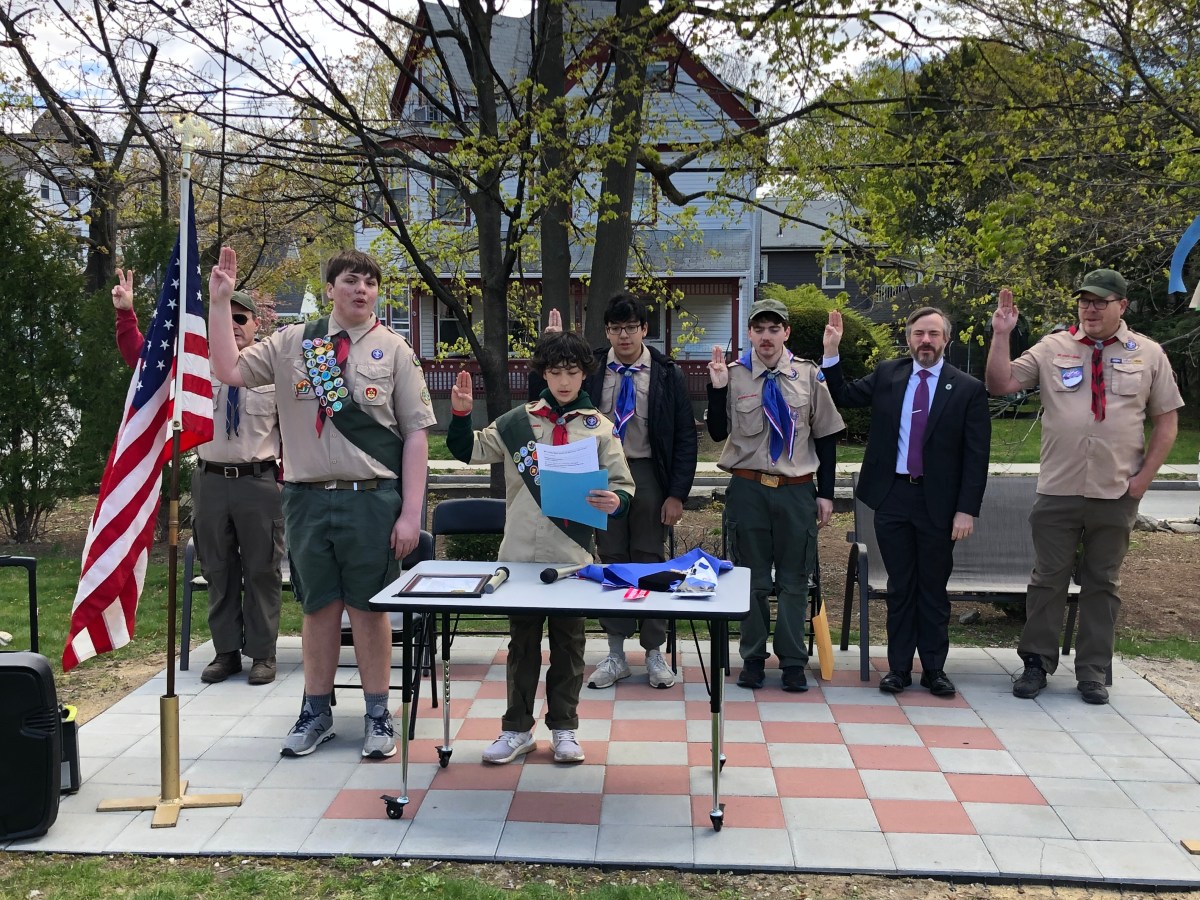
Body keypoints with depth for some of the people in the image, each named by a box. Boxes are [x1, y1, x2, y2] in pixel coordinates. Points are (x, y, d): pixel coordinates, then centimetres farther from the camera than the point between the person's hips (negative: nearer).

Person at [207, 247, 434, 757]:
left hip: (372, 499, -2)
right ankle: (316, 714, 27)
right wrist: (219, 302, -3)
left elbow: (416, 433, 0)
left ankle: (377, 716, 19)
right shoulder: (293, 344, 8)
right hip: (308, 498, 2)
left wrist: (410, 513, -7)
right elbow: (229, 372, 3)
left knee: (368, 608, 5)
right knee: (319, 606, 12)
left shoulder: (394, 351, 3)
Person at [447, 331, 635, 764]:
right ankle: (517, 728, 22)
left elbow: (623, 487, 2)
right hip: (521, 552, 1)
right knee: (522, 641, 11)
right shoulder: (519, 420, 6)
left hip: (572, 553, -1)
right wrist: (461, 413, -6)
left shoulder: (599, 428, 3)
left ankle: (563, 728, 23)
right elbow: (469, 450, 10)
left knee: (568, 642, 10)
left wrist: (615, 502, -20)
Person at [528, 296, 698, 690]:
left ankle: (654, 653, 18)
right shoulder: (589, 369, 1)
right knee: (611, 561, 9)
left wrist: (678, 493, -7)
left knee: (650, 560, 6)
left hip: (649, 474, -1)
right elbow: (541, 399, -2)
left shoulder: (667, 374, -2)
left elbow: (685, 436, -1)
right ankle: (616, 654, 19)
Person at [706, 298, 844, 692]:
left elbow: (826, 436, 6)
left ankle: (793, 662, 19)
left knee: (794, 580, 8)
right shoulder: (734, 375, -1)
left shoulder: (808, 375, 2)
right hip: (748, 489, 0)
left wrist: (825, 493, 3)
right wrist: (717, 388, -14)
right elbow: (717, 433, -1)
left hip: (798, 489, 1)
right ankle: (753, 659, 22)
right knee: (752, 578, 10)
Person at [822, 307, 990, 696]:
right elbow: (842, 397, 11)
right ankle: (898, 668, 18)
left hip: (937, 501, -2)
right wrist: (832, 352, -1)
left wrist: (967, 509, -10)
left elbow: (976, 456, -4)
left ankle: (934, 670, 20)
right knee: (899, 587, 9)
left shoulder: (968, 389, -3)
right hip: (892, 496, 2)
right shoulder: (887, 375, 6)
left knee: (934, 589, 8)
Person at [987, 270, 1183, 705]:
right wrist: (1001, 335, -13)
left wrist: (1144, 477, -2)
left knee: (1102, 584, 10)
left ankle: (1093, 673, 19)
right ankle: (1037, 664, 17)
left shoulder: (1148, 354, 4)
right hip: (1058, 491, 0)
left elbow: (1166, 420, 6)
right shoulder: (1052, 348, 3)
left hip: (1117, 494, 0)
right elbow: (1000, 384, -2)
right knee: (1048, 579, 6)